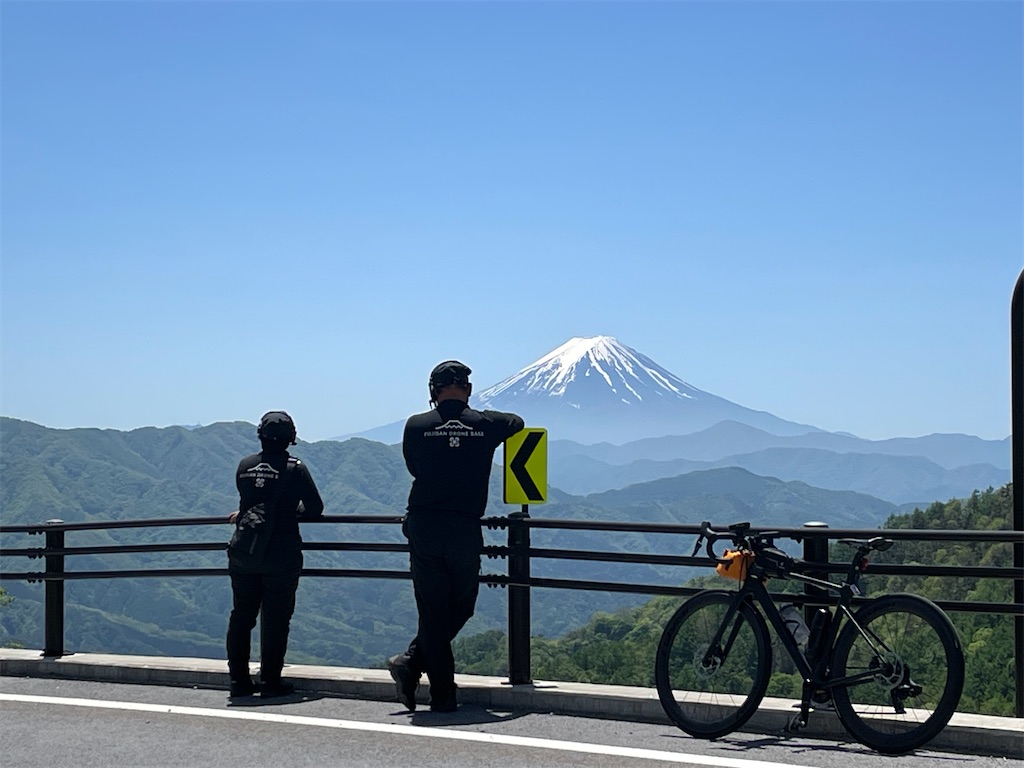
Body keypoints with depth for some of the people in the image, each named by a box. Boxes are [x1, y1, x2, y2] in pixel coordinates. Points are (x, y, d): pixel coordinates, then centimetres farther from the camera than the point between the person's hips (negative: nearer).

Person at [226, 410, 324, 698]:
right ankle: (270, 681, 2)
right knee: (276, 618, 3)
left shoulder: (245, 466, 4)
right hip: (281, 556, -4)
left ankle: (239, 680, 15)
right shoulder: (295, 469, -7)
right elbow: (315, 508, -2)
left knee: (241, 616, 12)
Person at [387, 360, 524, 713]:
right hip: (465, 531, 0)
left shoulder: (416, 426, -1)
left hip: (423, 528, 1)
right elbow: (517, 422, 22)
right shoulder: (486, 424, 1)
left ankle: (443, 694, 5)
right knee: (460, 608, 16)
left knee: (433, 612, 5)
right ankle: (412, 663, 7)